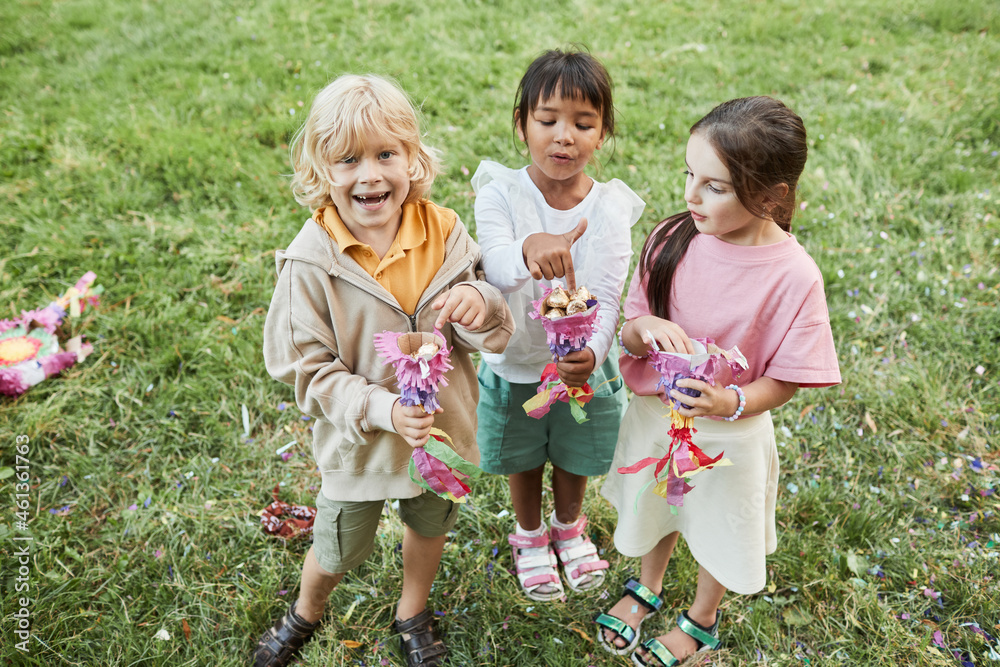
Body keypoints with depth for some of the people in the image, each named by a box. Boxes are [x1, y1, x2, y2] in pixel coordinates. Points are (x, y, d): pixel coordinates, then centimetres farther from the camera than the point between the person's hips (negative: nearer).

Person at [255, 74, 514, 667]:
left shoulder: (444, 232, -15)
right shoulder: (312, 261, -21)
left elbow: (494, 336, -10)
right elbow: (308, 371, -17)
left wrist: (481, 306, -34)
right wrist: (384, 410, -31)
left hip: (444, 429, 3)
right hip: (359, 444, -2)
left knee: (430, 528, 27)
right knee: (338, 551, 20)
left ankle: (413, 613, 58)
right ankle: (306, 613, 56)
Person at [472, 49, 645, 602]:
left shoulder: (610, 208, -15)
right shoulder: (500, 194, -19)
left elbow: (607, 296, -20)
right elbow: (495, 267, -37)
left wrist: (592, 353, -40)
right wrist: (528, 249, -61)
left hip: (582, 364, 1)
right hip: (514, 364, -1)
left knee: (576, 458, 24)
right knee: (523, 462, 23)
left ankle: (569, 527, 57)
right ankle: (530, 536, 53)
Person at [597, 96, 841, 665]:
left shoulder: (794, 276, -25)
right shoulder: (672, 239, -15)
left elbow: (786, 380, -16)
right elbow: (629, 336, -7)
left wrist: (731, 401, -34)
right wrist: (643, 329, -30)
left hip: (731, 433, -3)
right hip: (654, 413, 3)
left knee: (720, 533, 23)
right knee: (656, 512, 28)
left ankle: (702, 620, 54)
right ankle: (648, 588, 60)